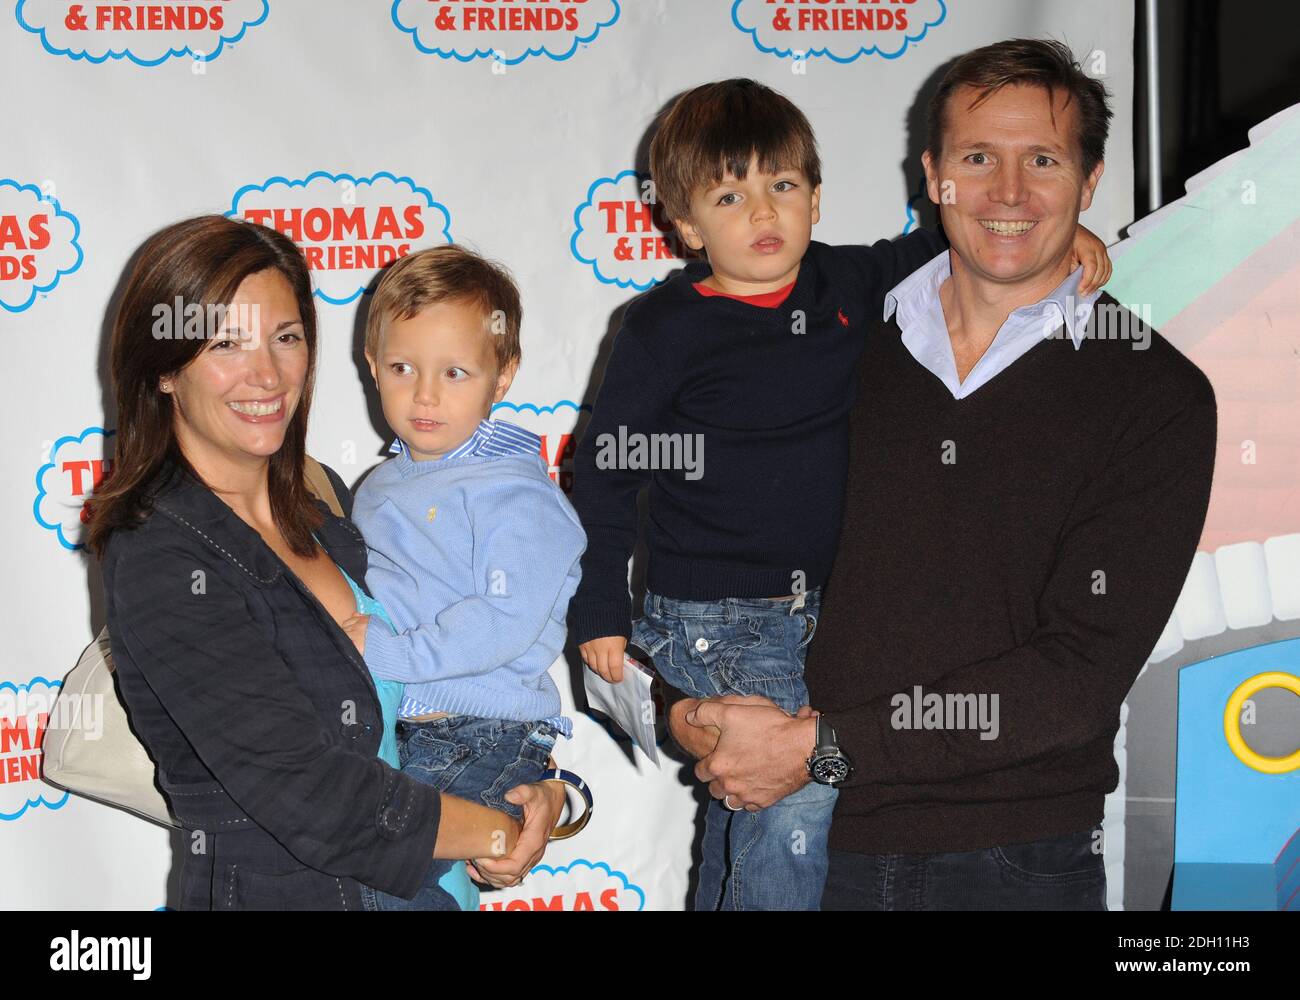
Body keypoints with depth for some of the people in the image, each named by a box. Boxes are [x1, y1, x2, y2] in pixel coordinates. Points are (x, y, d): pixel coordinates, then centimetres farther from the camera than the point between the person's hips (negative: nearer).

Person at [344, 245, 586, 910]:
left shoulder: (518, 497, -9)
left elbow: (505, 622, -20)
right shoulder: (381, 488, 16)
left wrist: (385, 653, -21)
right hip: (383, 723, 8)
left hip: (482, 735, -8)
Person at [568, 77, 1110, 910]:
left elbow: (946, 247, 17)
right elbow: (605, 472, -5)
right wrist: (600, 611, -6)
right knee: (796, 788, -18)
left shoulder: (848, 282, 0)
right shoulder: (667, 328, -12)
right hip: (713, 617, -5)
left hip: (822, 605, 6)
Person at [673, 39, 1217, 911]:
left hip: (1015, 861, -2)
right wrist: (694, 703, -9)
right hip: (817, 838, 3)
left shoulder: (1159, 398, -7)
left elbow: (1081, 673, -15)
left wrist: (820, 745, -18)